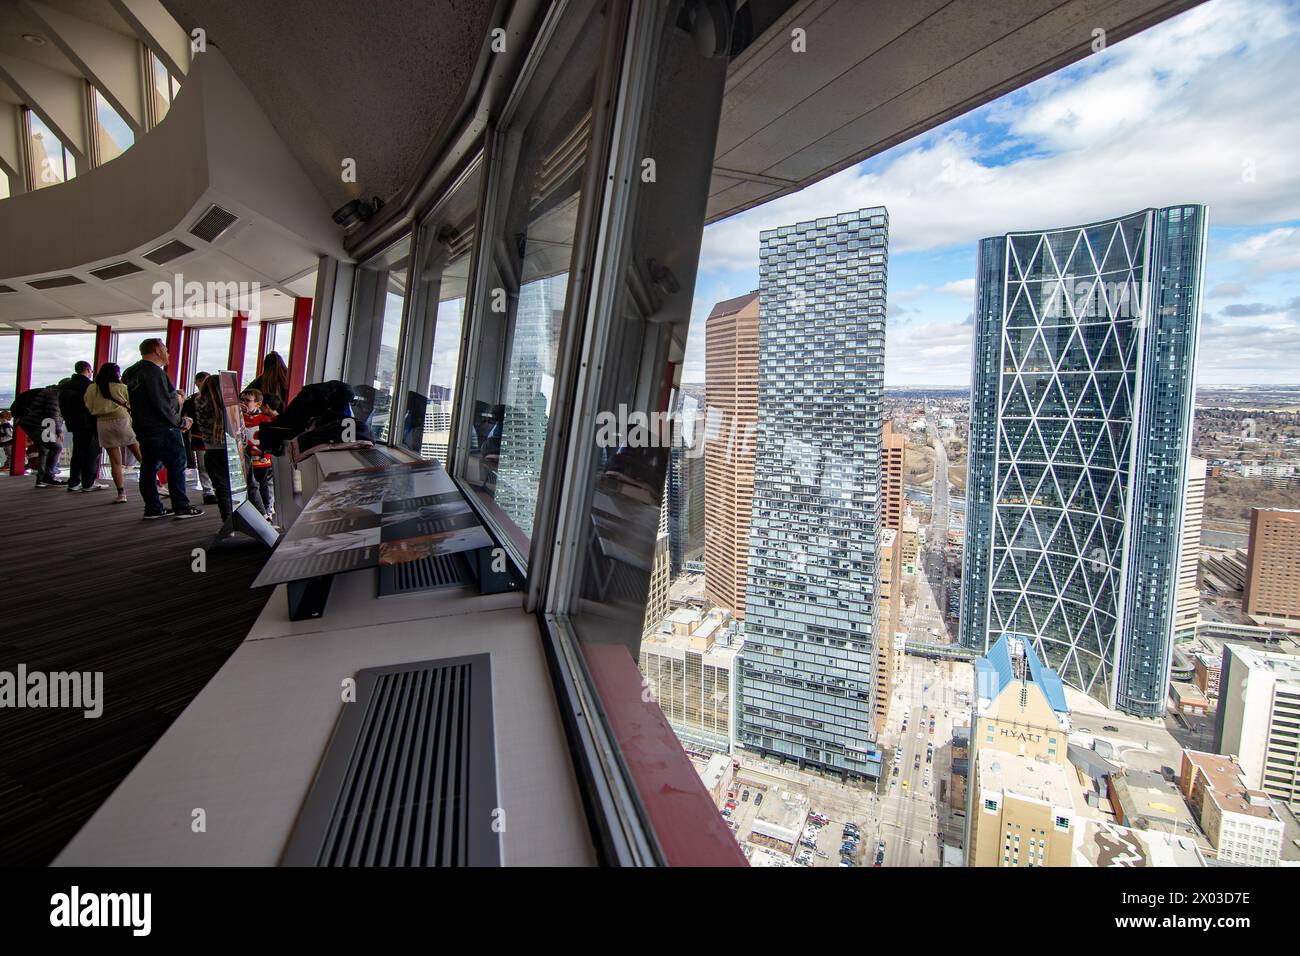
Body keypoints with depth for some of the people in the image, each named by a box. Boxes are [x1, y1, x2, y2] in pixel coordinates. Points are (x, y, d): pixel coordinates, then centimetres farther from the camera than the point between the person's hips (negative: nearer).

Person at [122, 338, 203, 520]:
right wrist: (180, 422, -11)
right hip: (162, 430, -10)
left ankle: (152, 508, 16)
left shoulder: (131, 372, 16)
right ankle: (181, 507, -3)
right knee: (176, 466, -4)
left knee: (148, 468, 11)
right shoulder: (153, 371, -15)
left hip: (143, 428, 10)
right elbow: (161, 404, -21)